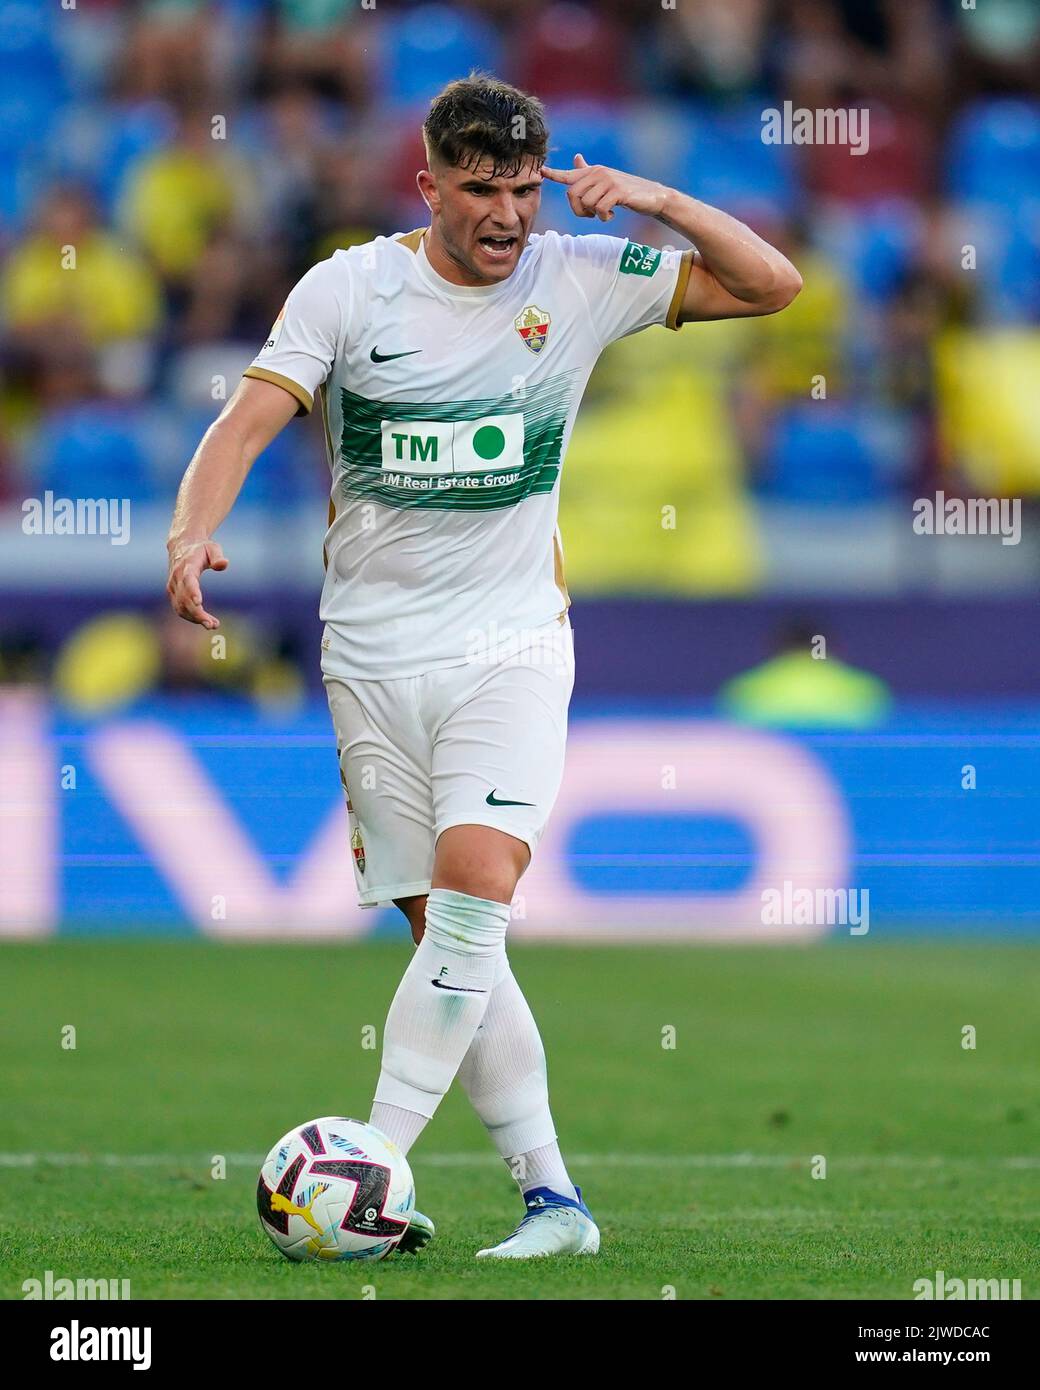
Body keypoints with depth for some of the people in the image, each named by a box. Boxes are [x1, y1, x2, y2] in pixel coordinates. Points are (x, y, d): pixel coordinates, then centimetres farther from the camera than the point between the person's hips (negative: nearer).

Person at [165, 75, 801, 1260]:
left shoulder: (579, 281, 0)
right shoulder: (347, 289, -2)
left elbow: (774, 285, 3)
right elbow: (252, 416, -10)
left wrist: (655, 199, -11)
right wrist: (193, 530, -29)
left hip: (510, 641, -1)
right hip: (372, 655, 1)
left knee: (474, 892, -20)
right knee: (446, 936, 0)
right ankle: (551, 1198, 5)